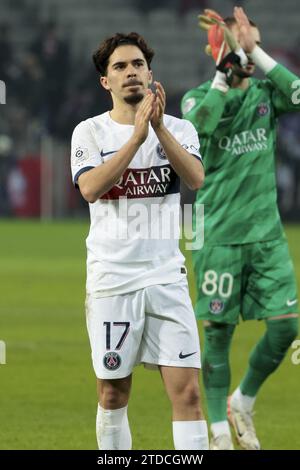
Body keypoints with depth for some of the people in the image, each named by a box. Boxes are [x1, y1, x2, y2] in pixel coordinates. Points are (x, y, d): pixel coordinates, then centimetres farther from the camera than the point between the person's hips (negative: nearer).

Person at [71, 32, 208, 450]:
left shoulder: (179, 128, 6)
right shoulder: (90, 132, 2)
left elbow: (196, 179, -14)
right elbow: (90, 189, -17)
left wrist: (159, 127, -25)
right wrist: (136, 135, -23)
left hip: (166, 276, 1)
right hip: (111, 278, -1)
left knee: (187, 392, -7)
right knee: (113, 394, 6)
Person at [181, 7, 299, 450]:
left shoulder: (265, 93, 8)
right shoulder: (200, 96, -1)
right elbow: (200, 124, -25)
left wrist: (256, 52, -15)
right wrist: (225, 72, -22)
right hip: (219, 233, -3)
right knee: (219, 330, -1)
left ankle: (243, 404, 18)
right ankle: (220, 430, 9)